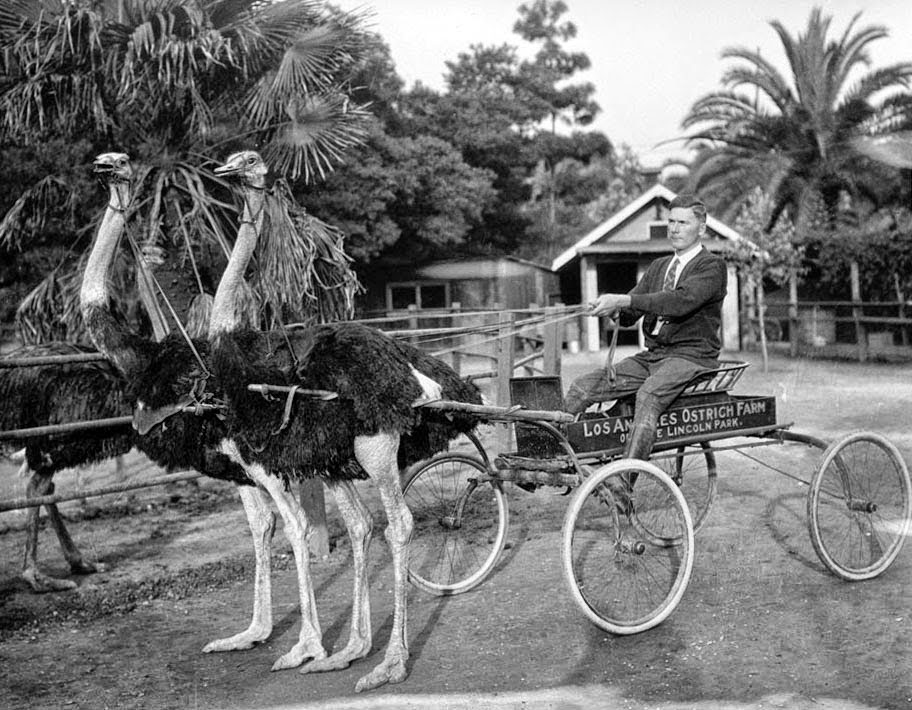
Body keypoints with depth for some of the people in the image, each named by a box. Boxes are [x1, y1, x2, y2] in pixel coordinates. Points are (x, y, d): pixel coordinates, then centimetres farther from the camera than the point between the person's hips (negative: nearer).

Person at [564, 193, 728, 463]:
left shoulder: (712, 266, -3)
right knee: (581, 388, -10)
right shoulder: (658, 267, 20)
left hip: (692, 356, -7)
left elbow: (682, 300, -22)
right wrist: (614, 309, -15)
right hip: (651, 355, 7)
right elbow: (629, 315, 11)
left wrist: (624, 300, -29)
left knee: (648, 395, -36)